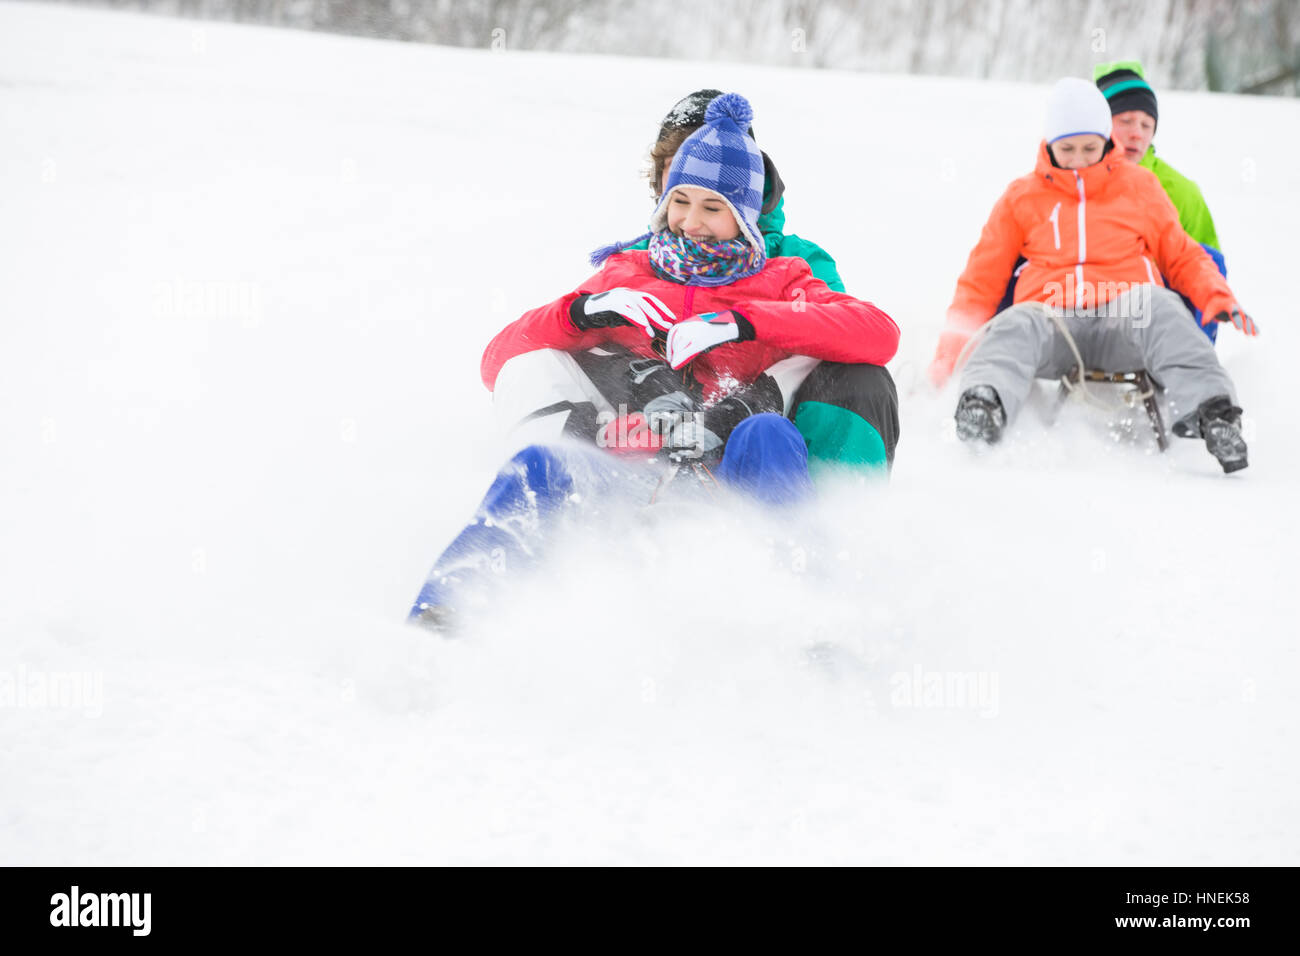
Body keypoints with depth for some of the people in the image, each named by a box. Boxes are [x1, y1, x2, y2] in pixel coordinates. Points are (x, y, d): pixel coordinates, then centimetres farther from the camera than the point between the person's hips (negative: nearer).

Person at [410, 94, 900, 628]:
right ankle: (436, 615, -42)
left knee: (766, 435, -33)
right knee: (539, 467, -30)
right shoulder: (624, 277, 25)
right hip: (624, 478, 1)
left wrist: (744, 322, -10)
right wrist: (581, 311, -2)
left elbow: (879, 333, -1)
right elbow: (498, 362, 18)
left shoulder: (777, 284, 20)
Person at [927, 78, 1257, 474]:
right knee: (1015, 327, -35)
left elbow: (1182, 258, 24)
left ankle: (1211, 413, -49)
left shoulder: (1139, 186, 20)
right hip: (1050, 318, 0)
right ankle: (982, 407, -64)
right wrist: (954, 343, 7)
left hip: (1123, 320, 0)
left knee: (1160, 306, -34)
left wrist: (1217, 298, 3)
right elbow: (982, 278, 20)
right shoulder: (1021, 197, 20)